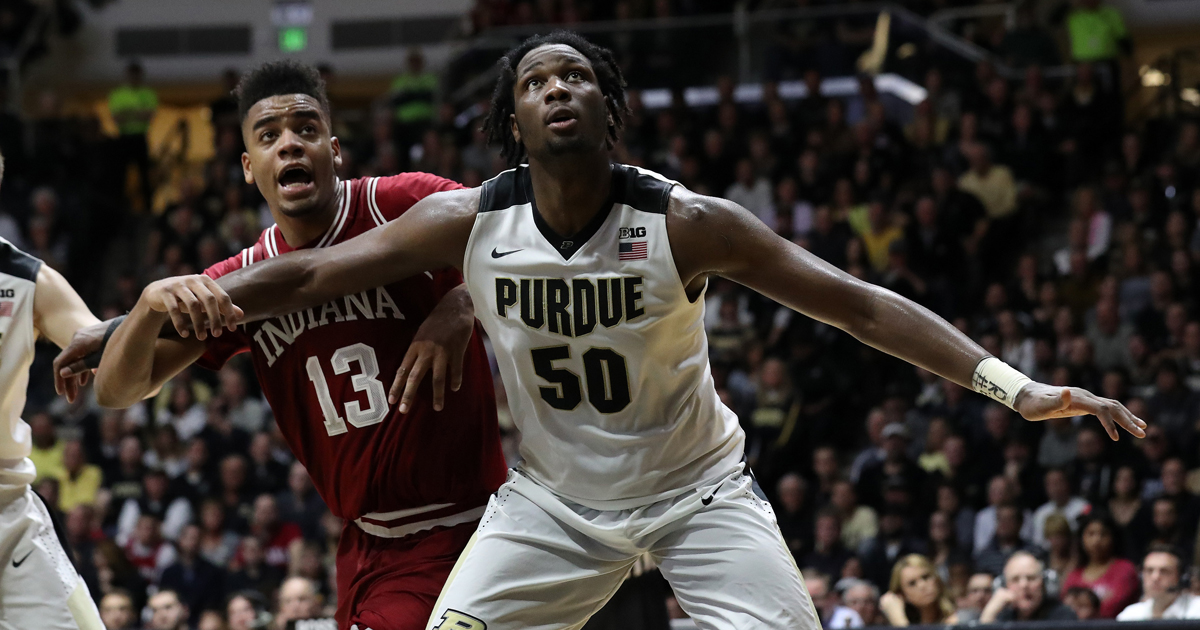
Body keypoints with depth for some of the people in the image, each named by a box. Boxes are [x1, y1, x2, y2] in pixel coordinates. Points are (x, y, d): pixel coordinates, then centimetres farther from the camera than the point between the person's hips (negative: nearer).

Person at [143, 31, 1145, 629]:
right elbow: (313, 273, -9)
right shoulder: (468, 223, -14)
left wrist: (1016, 388, -30)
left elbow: (856, 304, -21)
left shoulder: (687, 226, -21)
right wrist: (205, 296, -30)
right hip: (555, 495, 2)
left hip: (696, 489, -2)